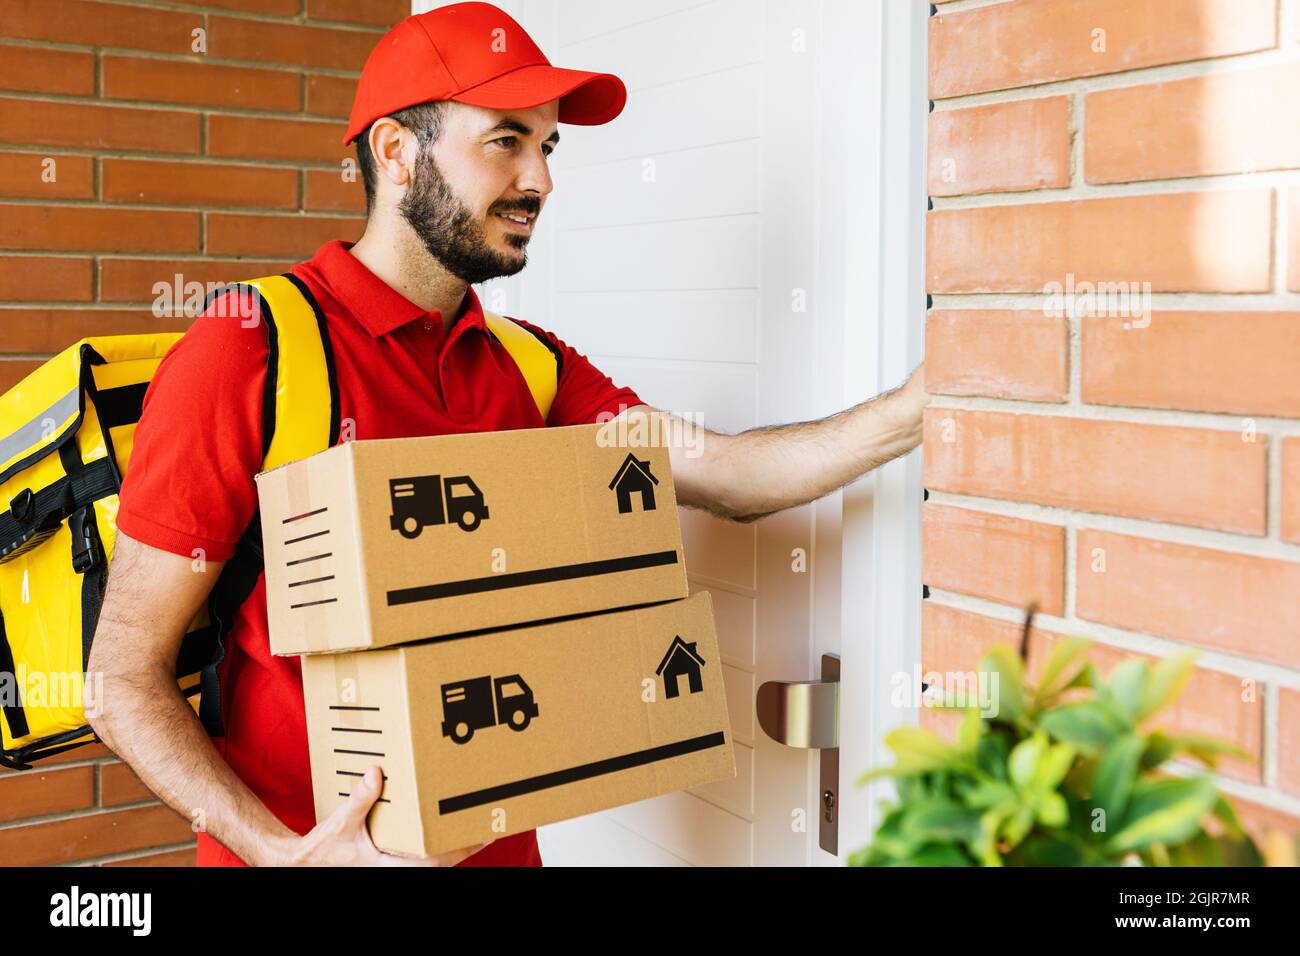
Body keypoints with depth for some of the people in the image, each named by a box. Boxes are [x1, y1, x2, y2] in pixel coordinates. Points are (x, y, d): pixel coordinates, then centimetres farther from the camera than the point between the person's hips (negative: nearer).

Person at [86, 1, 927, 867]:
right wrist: (283, 852, -27)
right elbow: (125, 676, -15)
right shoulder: (246, 355, -16)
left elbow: (725, 475, -10)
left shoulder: (532, 369, 2)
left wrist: (917, 405, -22)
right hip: (309, 841, -5)